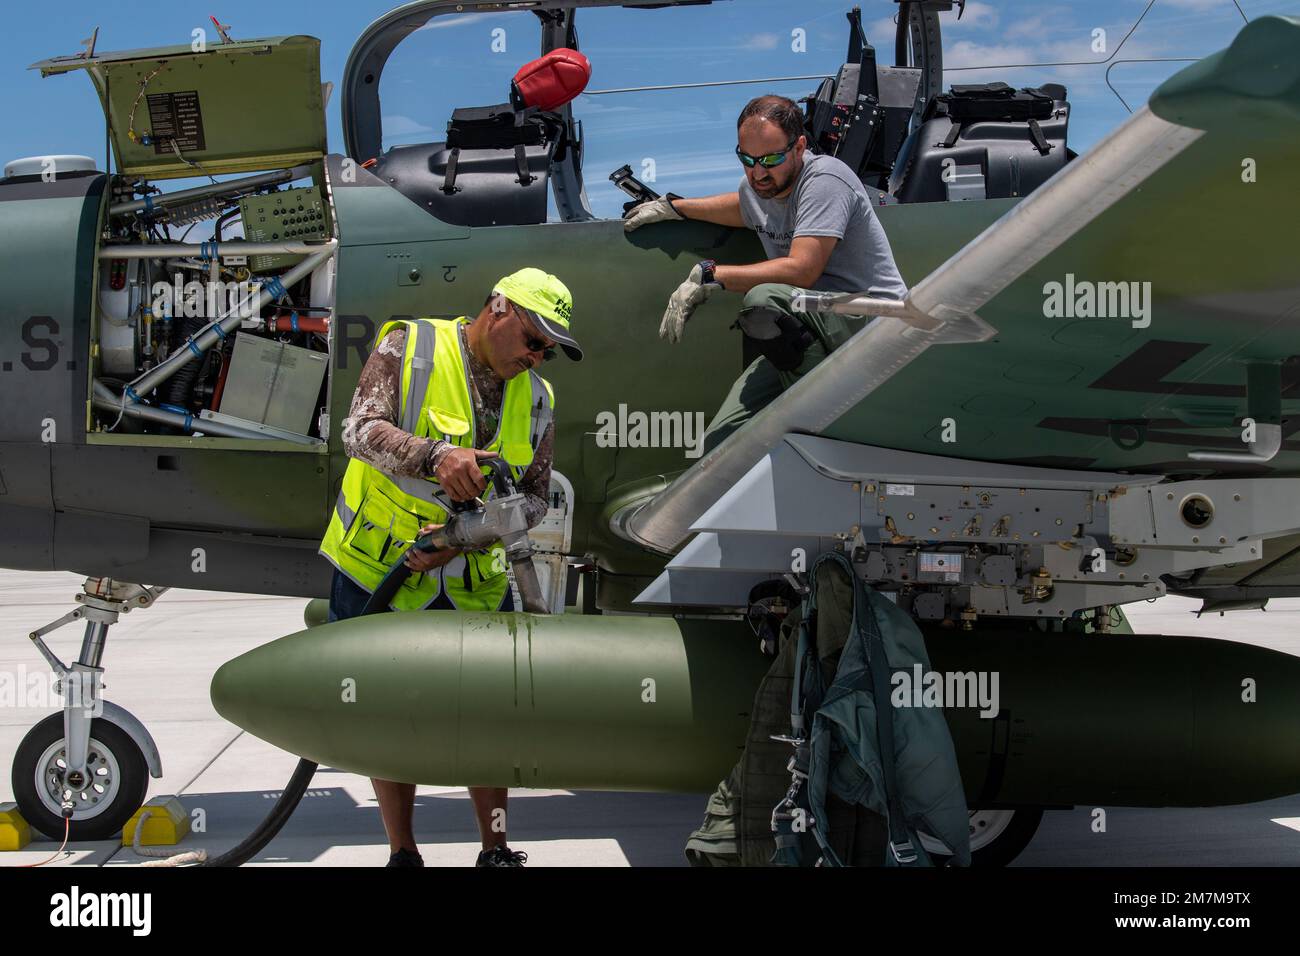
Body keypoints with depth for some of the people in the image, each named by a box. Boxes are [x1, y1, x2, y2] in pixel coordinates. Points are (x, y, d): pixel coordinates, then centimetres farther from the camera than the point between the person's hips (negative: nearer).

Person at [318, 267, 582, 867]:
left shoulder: (537, 399, 6)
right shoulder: (409, 346, -8)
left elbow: (535, 498, 1)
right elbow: (361, 429, -21)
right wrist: (435, 455, -39)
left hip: (473, 582, 4)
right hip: (381, 570, -3)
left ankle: (495, 849, 19)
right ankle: (403, 854, 17)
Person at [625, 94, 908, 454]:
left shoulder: (824, 180, -16)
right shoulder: (756, 185, 9)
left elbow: (802, 270, -29)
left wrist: (708, 275, -26)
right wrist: (672, 207, 35)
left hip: (873, 324, -7)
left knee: (764, 299, -36)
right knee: (721, 444, -7)